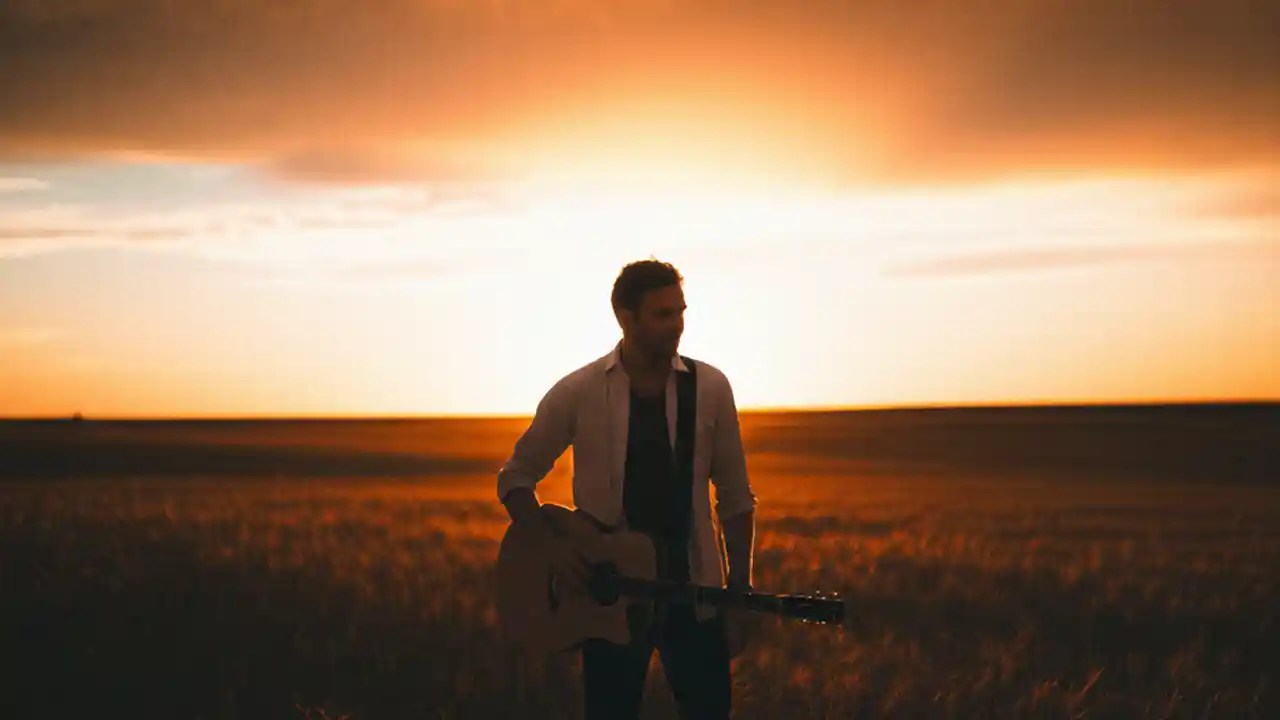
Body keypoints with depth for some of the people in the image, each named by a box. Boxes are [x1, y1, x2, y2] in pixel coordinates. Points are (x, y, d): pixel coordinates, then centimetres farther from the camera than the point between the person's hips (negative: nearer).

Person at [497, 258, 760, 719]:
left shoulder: (710, 388, -1)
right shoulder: (577, 394, -5)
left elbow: (735, 497, 4)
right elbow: (515, 477, 4)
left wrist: (740, 590, 0)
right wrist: (554, 546, -11)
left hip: (695, 591, 1)